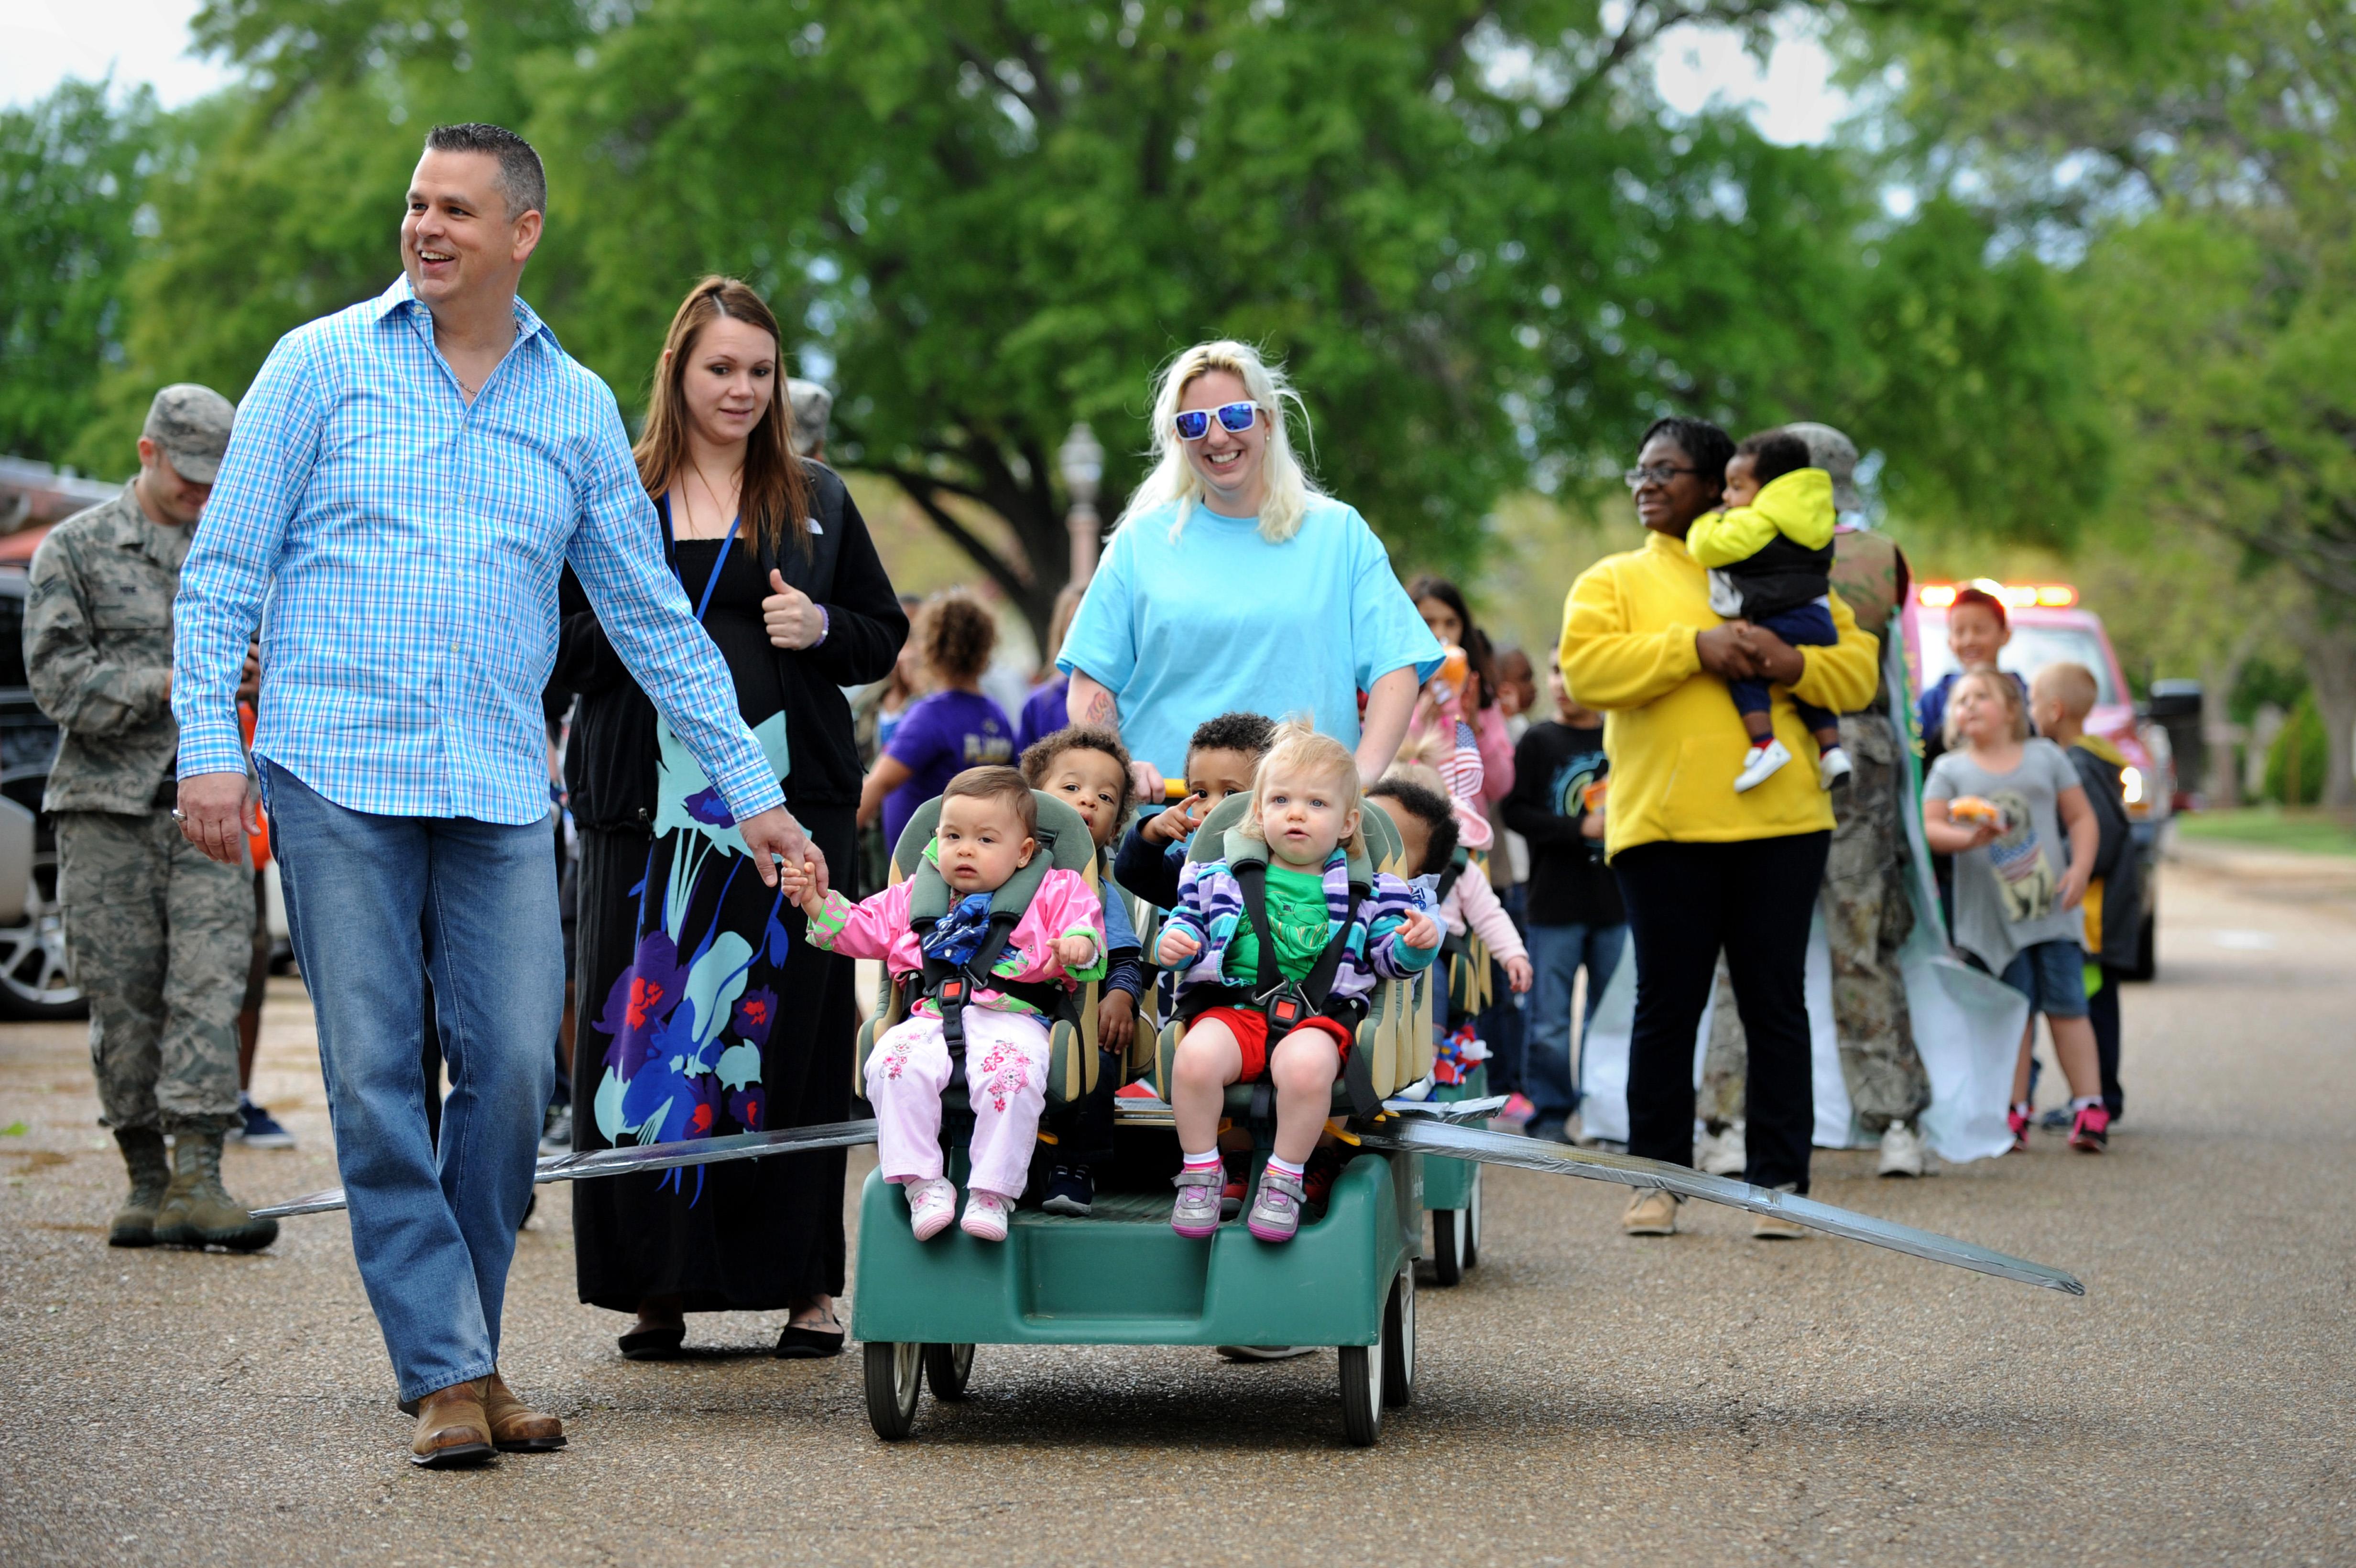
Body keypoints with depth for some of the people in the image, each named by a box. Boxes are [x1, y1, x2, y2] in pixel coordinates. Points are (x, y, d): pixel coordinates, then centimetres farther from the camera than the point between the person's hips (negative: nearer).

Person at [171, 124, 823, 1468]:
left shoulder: (576, 407, 12)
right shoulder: (324, 365, 5)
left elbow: (653, 613, 15)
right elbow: (225, 567, 4)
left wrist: (752, 789, 12)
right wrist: (210, 743, -7)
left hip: (500, 791, 2)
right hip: (339, 773, -2)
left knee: (515, 1071, -4)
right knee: (378, 1081, -4)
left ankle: (471, 1350, 11)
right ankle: (446, 1374, 0)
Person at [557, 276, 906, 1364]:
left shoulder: (816, 502, 14)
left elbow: (884, 638, 16)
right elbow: (556, 647, 8)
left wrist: (822, 630, -4)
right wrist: (618, 632, -12)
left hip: (790, 800, 0)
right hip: (649, 807, 0)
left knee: (792, 1039, -2)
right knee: (646, 1036, -2)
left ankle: (807, 1283, 6)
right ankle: (659, 1284, 6)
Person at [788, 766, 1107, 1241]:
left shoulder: (1051, 894, 15)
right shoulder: (914, 898, 25)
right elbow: (863, 931, 26)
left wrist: (1080, 947, -17)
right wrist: (818, 902, 11)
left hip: (1011, 1020, -3)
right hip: (931, 1019, 3)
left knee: (1013, 1074, -36)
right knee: (895, 1063, -30)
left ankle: (992, 1193, -23)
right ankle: (922, 1184, -21)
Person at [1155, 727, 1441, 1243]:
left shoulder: (1367, 892, 18)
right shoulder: (1223, 879, 21)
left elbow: (1390, 955, 16)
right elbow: (1190, 919, 24)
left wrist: (1418, 944, -6)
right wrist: (1172, 942, 1)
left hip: (1317, 1015, -1)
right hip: (1232, 1008, 1)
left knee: (1306, 1063, -38)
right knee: (1197, 1056, -33)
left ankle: (1284, 1178, -16)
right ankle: (1201, 1171, -12)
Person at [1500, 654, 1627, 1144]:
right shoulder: (1538, 742, 0)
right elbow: (1516, 812, -6)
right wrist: (1581, 829, -15)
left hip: (1614, 903, 2)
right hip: (1555, 902, -2)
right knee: (1551, 1023, -2)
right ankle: (1549, 1117, 4)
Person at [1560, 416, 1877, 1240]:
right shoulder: (1612, 581, 12)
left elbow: (1859, 668, 9)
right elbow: (1587, 668, -6)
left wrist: (1790, 663, -11)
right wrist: (1695, 647, -15)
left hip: (1779, 824, 1)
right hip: (1664, 827, -1)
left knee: (1775, 1003, 2)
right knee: (1667, 1006, 2)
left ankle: (1780, 1180, 8)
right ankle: (1658, 1180, 10)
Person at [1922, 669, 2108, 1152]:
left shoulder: (2045, 757, 9)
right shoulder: (1949, 770, 7)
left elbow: (2081, 818, 9)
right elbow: (1930, 827, -5)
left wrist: (2080, 868, -6)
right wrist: (1968, 839, -25)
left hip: (2053, 906, 0)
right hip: (1993, 914, 0)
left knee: (2066, 1004, -4)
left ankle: (2089, 1105, -3)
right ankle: (2015, 1111, 6)